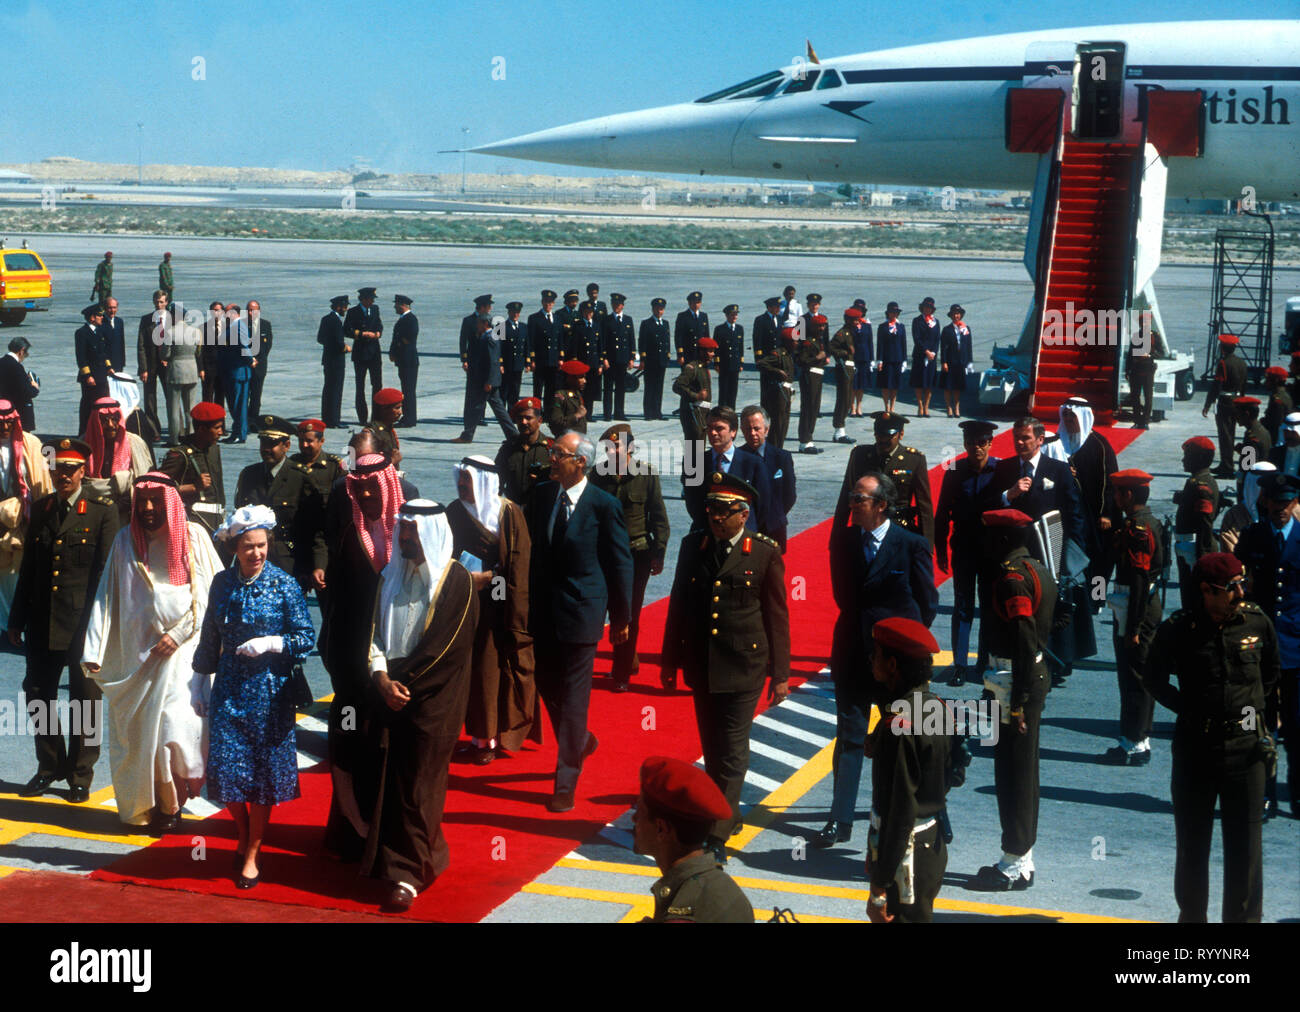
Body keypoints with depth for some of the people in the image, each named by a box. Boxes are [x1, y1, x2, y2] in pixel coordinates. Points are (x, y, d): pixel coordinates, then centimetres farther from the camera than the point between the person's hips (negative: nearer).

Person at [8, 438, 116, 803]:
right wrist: (17, 619, 12)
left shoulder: (102, 512, -3)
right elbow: (28, 567, 13)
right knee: (37, 694, 9)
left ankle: (80, 775, 17)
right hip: (43, 622, 4)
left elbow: (106, 571, -6)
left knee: (84, 700, 5)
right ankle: (49, 767, 26)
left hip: (83, 623, -4)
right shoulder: (41, 508, 10)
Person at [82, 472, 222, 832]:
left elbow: (210, 593, -1)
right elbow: (106, 596, 4)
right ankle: (145, 804, 15)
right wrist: (94, 650, -3)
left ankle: (171, 805, 1)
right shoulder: (126, 540, 6)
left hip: (182, 649, -2)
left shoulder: (193, 537, 0)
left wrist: (179, 633, -10)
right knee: (137, 730, 3)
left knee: (176, 720, -13)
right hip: (136, 652, 3)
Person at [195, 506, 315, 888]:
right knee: (225, 768, -2)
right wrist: (201, 685, 13)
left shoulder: (284, 585, -6)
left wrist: (271, 643, -20)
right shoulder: (222, 583, 3)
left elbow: (306, 638, -4)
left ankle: (252, 855, 17)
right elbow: (209, 639, 12)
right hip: (229, 690, 2)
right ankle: (244, 837, 26)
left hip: (269, 691, -2)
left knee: (264, 772, 3)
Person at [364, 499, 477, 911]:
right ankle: (423, 855, 21)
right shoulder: (391, 576, 8)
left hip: (433, 703, -5)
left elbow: (446, 649, -13)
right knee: (390, 780, 6)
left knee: (416, 786, -3)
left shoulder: (456, 583, -9)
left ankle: (408, 876, 2)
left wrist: (402, 682, -12)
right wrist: (382, 678, -10)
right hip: (393, 696, 5)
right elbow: (375, 631, 6)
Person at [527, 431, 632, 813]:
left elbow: (620, 563, -5)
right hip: (543, 610, 6)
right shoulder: (542, 494, 4)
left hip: (581, 613, -6)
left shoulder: (604, 506, -12)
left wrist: (621, 618, 0)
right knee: (547, 685, 14)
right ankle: (580, 742, 43)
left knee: (573, 696, -2)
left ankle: (565, 784, 6)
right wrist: (529, 602, 12)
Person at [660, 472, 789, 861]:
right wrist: (670, 661, 13)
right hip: (701, 666, 4)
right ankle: (727, 813, 32)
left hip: (743, 668, -4)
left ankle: (716, 835, -4)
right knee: (712, 749, 15)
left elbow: (777, 615, -2)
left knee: (731, 753, -5)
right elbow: (678, 605, 12)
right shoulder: (692, 546, 5)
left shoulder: (765, 554, -5)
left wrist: (780, 674, -2)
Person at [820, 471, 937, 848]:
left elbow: (927, 602, -3)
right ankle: (841, 821, 7)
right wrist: (860, 624, 7)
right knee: (849, 736, 4)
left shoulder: (912, 545, -10)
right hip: (852, 653, 3)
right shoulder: (843, 540, 2)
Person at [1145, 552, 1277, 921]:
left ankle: (1245, 917, 13)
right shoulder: (1177, 629, -8)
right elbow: (1156, 680, 8)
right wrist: (1190, 709, 0)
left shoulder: (1257, 621, -3)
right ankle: (1192, 916, 26)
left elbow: (1271, 673, 16)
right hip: (1195, 747, 0)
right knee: (1191, 841, 11)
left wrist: (1258, 713, 11)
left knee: (1246, 842, 3)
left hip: (1245, 748, 1)